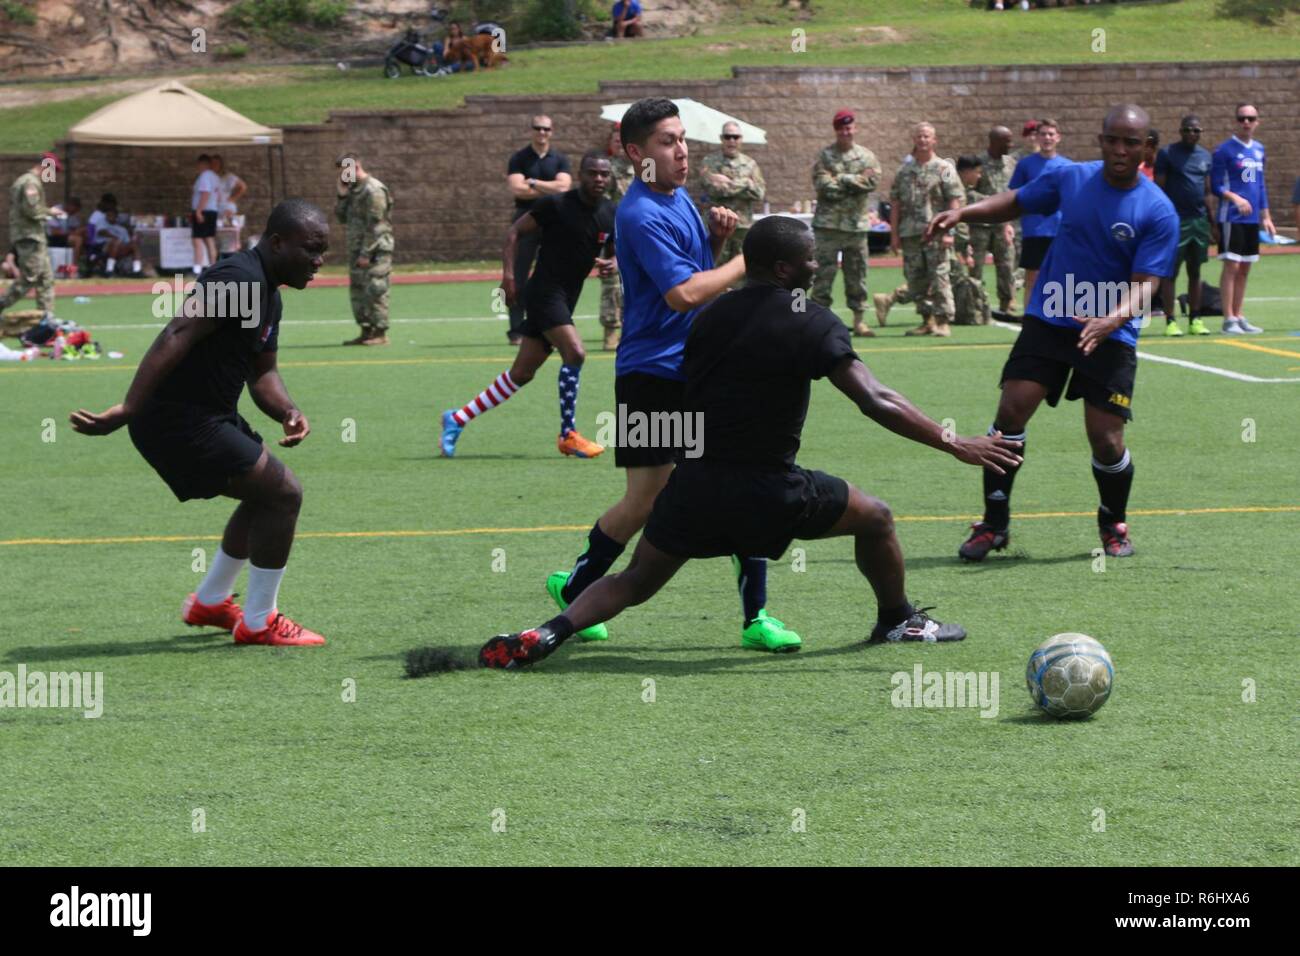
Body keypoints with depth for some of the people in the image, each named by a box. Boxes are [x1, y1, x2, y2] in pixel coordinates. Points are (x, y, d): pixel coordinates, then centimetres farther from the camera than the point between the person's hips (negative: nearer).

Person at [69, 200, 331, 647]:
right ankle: (258, 622, 3)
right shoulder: (237, 279, -21)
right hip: (180, 421, -11)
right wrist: (129, 409, -40)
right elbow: (175, 338, -32)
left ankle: (210, 601, 37)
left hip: (206, 413, 11)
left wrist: (288, 412, -2)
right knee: (283, 493, -9)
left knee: (267, 493, 24)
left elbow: (261, 372, 20)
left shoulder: (267, 293, 13)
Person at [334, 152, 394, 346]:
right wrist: (341, 195, 4)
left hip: (375, 250, -9)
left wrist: (366, 254, -19)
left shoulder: (373, 190, -13)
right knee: (357, 291, 10)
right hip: (356, 250, 9)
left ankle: (380, 333, -7)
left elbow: (375, 225, -17)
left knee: (374, 290, -9)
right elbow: (342, 217, 17)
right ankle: (366, 332, 16)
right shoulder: (353, 190, 16)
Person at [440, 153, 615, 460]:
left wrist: (611, 265, -4)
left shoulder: (611, 215, 6)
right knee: (574, 353, -24)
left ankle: (458, 418, 19)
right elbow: (515, 231, -3)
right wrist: (508, 275, -12)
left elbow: (613, 251, 20)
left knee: (521, 374, 7)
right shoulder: (556, 205, -11)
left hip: (566, 301, 7)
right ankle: (567, 435, -14)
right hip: (545, 293, -7)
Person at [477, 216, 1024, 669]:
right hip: (767, 491, -5)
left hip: (693, 484, 5)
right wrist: (956, 445, -12)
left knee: (636, 582, 15)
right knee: (874, 518, 18)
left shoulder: (711, 317, 9)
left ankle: (549, 634, -7)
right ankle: (898, 621, 35)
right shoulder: (809, 323, -9)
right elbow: (875, 402, -15)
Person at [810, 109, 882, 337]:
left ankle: (858, 320, 14)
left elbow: (873, 179, -6)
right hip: (829, 223, -3)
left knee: (857, 273, 7)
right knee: (824, 271, -5)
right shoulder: (824, 156, 2)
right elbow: (823, 185, -12)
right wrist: (857, 182, -10)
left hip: (857, 224, 3)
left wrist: (843, 180, -10)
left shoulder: (866, 156, 10)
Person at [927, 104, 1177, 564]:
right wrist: (963, 212, 2)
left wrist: (1110, 321, -33)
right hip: (1049, 320, 2)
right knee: (1011, 410, -11)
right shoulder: (1069, 177, -1)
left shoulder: (1158, 212, -11)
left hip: (1110, 335, -2)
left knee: (1106, 439, -7)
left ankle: (1114, 525, 23)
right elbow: (1016, 201, 16)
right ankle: (994, 524, 3)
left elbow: (1144, 285, -15)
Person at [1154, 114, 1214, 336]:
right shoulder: (1167, 154, -3)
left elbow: (1207, 192, 18)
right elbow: (1159, 189, -5)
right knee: (1171, 272, -3)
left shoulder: (1205, 157, 13)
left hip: (1199, 220, 5)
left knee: (1195, 272, 9)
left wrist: (1211, 221, 14)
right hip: (1176, 220, -5)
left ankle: (1195, 319, 13)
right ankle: (1170, 320, -2)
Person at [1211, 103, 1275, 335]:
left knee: (1244, 269, 10)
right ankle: (1229, 320, -7)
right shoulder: (1225, 149, -6)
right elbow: (1216, 186, -8)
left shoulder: (1259, 150, 13)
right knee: (1232, 266, -8)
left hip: (1252, 219, 6)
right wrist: (1235, 198, -24)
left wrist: (1266, 216, 17)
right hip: (1232, 217, -6)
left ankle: (1238, 317, 16)